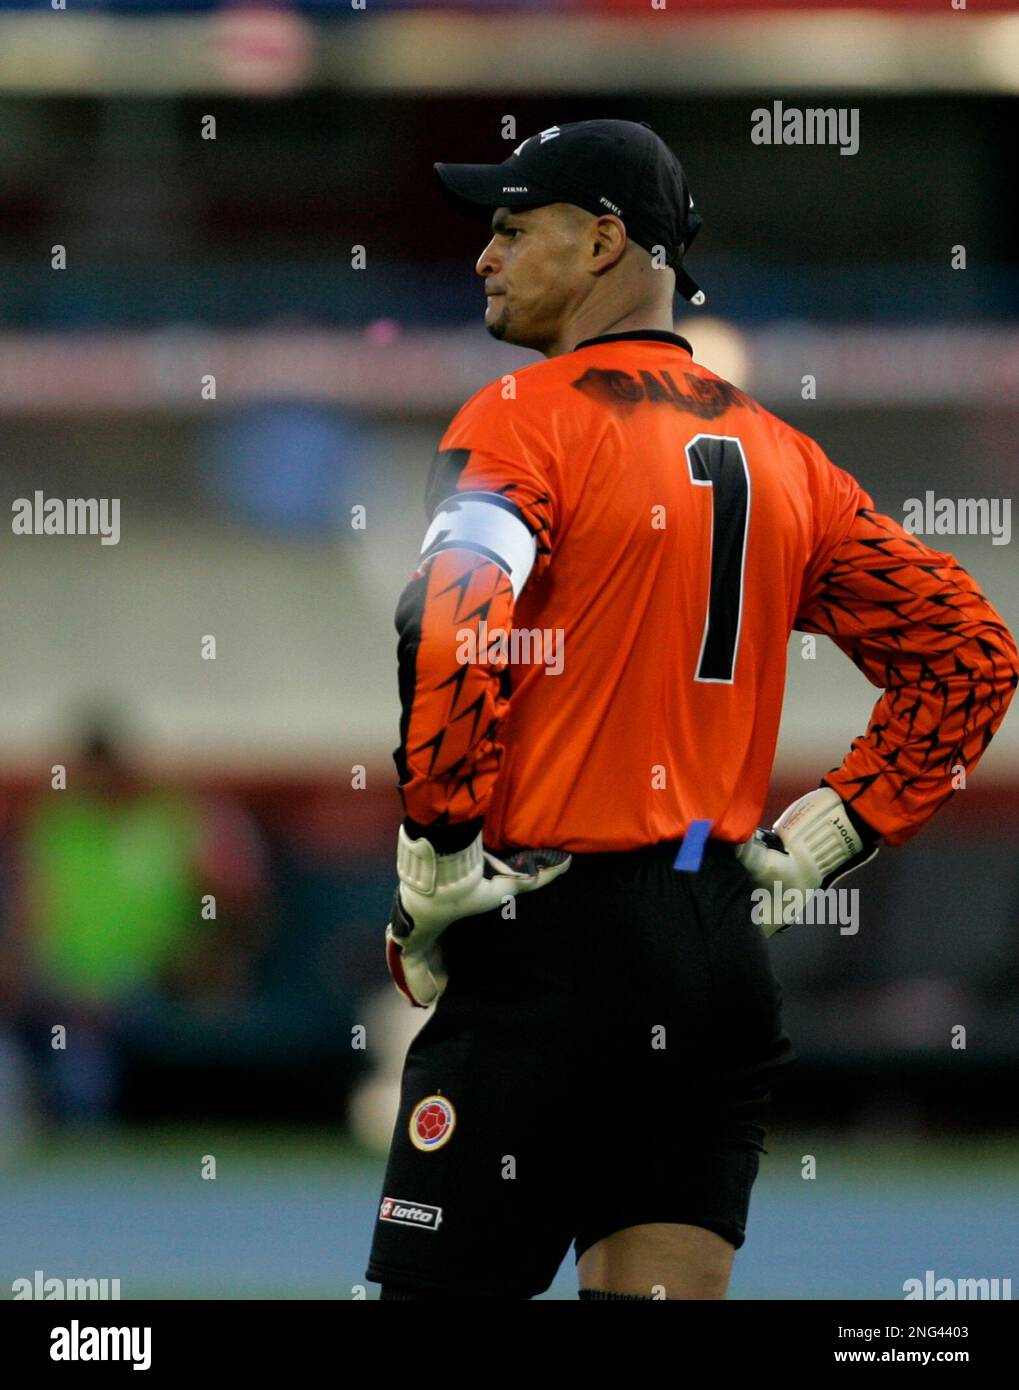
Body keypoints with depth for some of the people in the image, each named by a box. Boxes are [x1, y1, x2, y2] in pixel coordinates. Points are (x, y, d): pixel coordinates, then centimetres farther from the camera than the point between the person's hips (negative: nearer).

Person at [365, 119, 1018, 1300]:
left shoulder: (525, 417, -6)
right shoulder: (776, 453, 15)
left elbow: (453, 630, -23)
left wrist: (434, 860, -13)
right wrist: (822, 837, 14)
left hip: (556, 939, -7)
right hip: (726, 951, 7)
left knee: (442, 1292, -4)